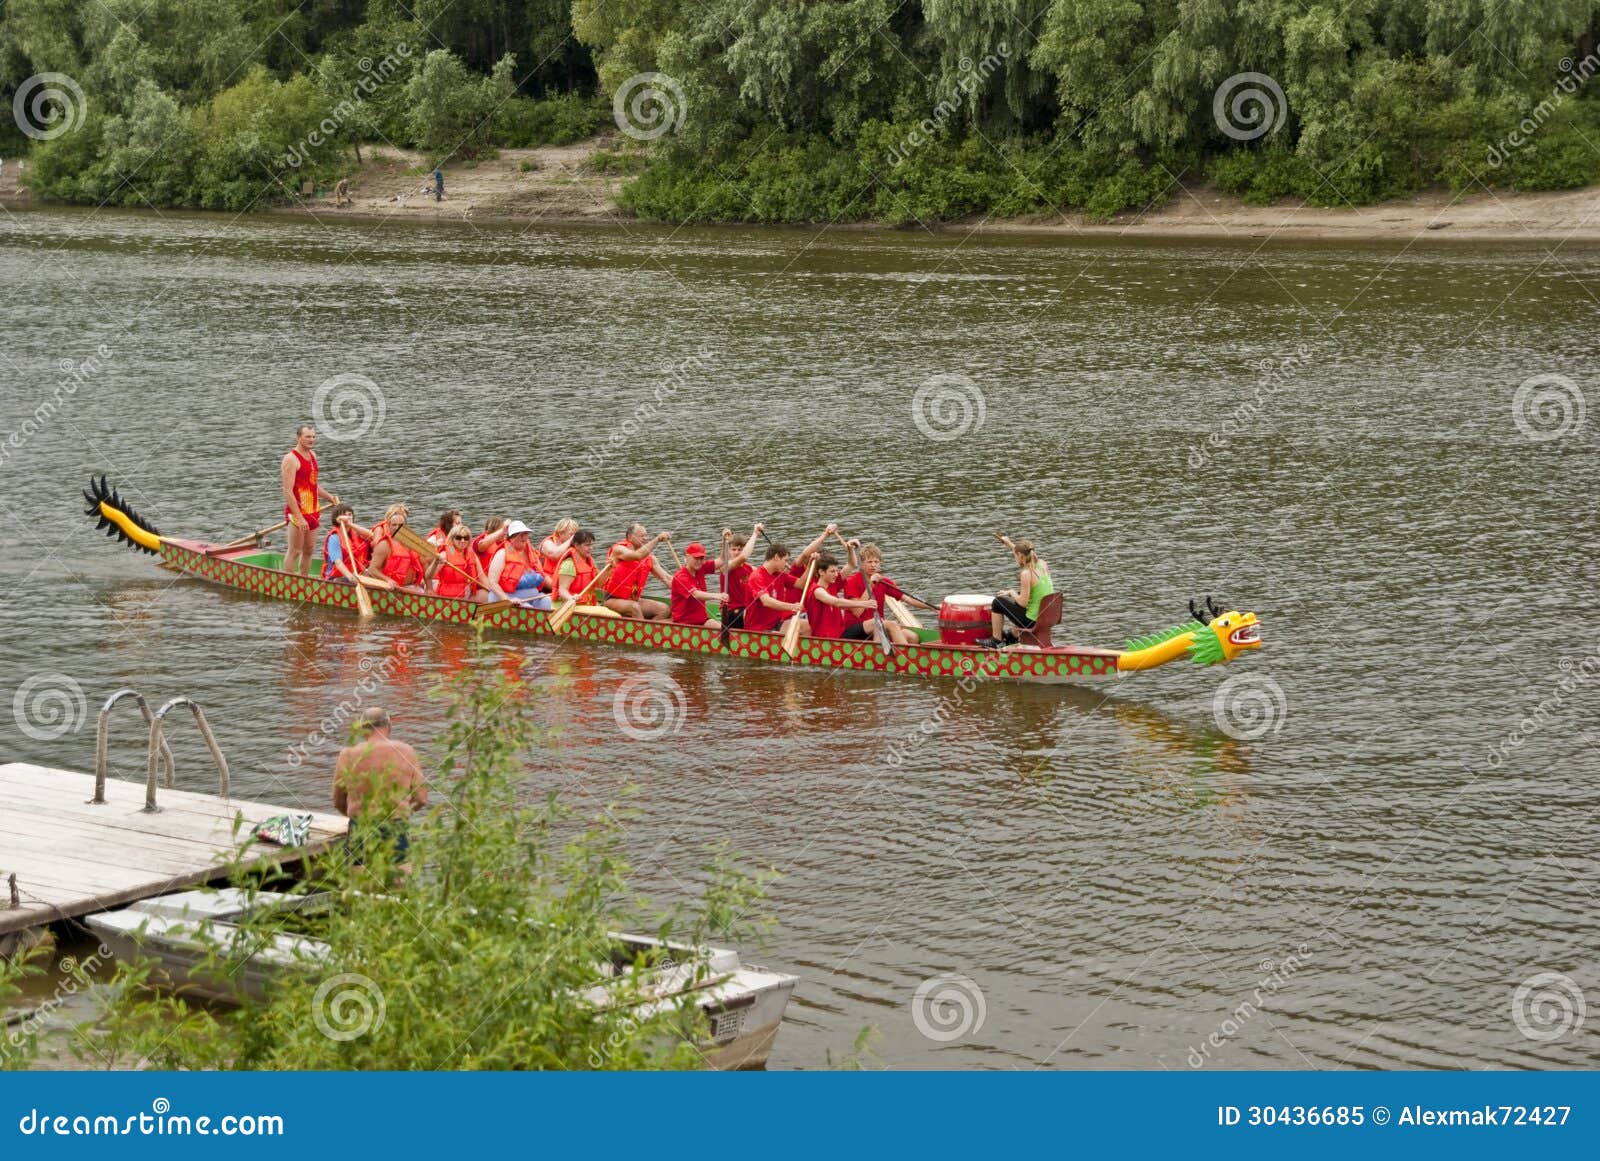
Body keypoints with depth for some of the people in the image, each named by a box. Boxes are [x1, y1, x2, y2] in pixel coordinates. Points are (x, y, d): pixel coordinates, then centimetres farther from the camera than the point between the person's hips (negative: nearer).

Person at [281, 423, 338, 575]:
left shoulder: (312, 455, 14)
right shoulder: (291, 459, -13)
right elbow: (288, 492, -19)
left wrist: (329, 496, 9)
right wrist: (299, 518, -24)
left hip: (314, 511, 8)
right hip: (298, 511, -8)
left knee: (308, 551, 12)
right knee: (294, 551, -5)